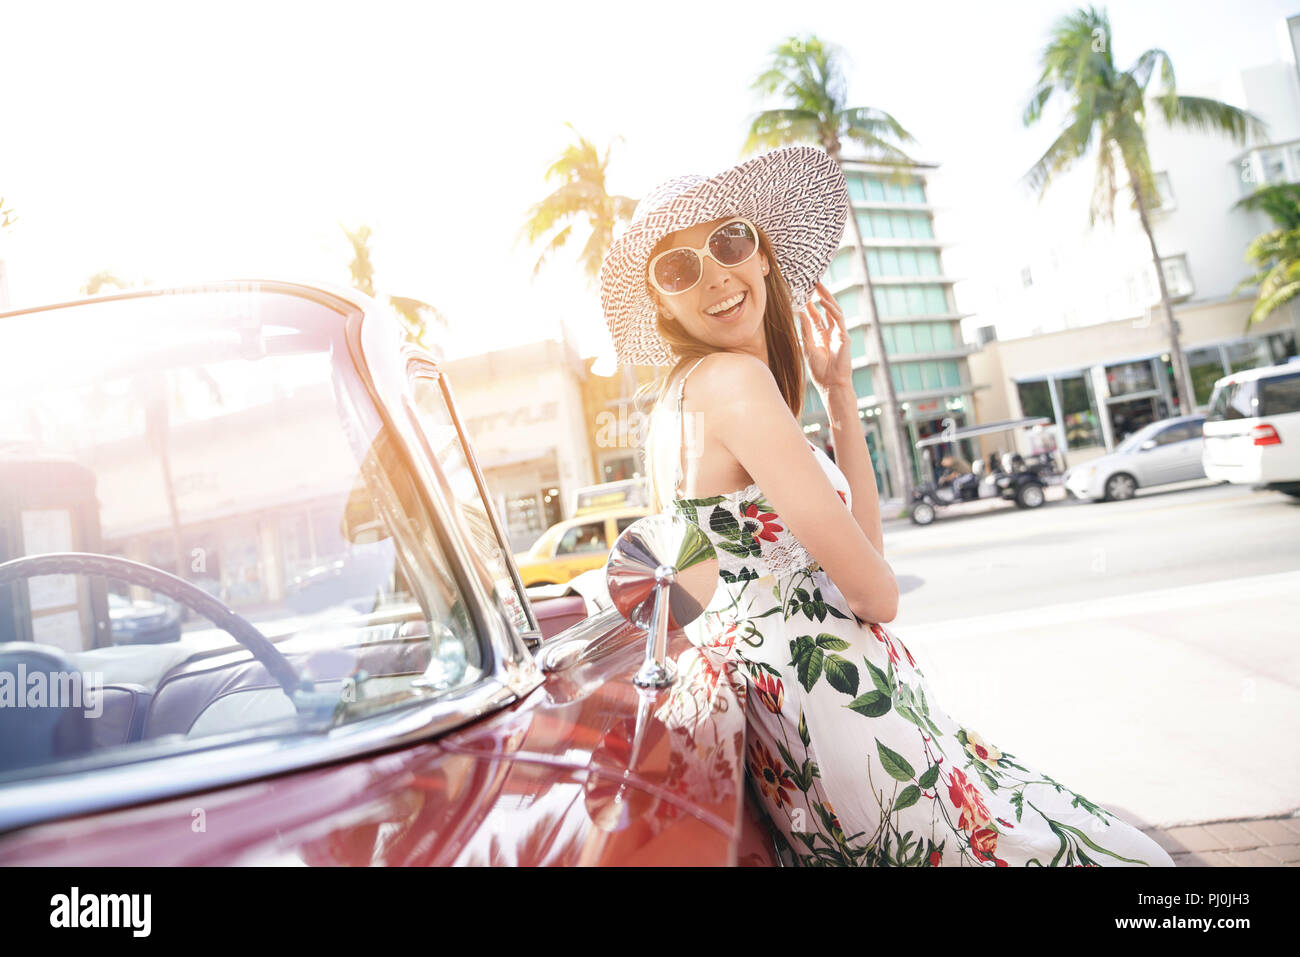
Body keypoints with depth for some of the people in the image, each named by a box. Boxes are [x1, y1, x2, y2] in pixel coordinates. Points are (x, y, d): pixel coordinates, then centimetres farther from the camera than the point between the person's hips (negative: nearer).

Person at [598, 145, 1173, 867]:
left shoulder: (689, 398, 11)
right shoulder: (729, 378, -18)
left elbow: (863, 540, 9)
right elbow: (874, 590, -20)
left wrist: (839, 391, 6)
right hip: (842, 720, -9)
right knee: (1129, 853, 6)